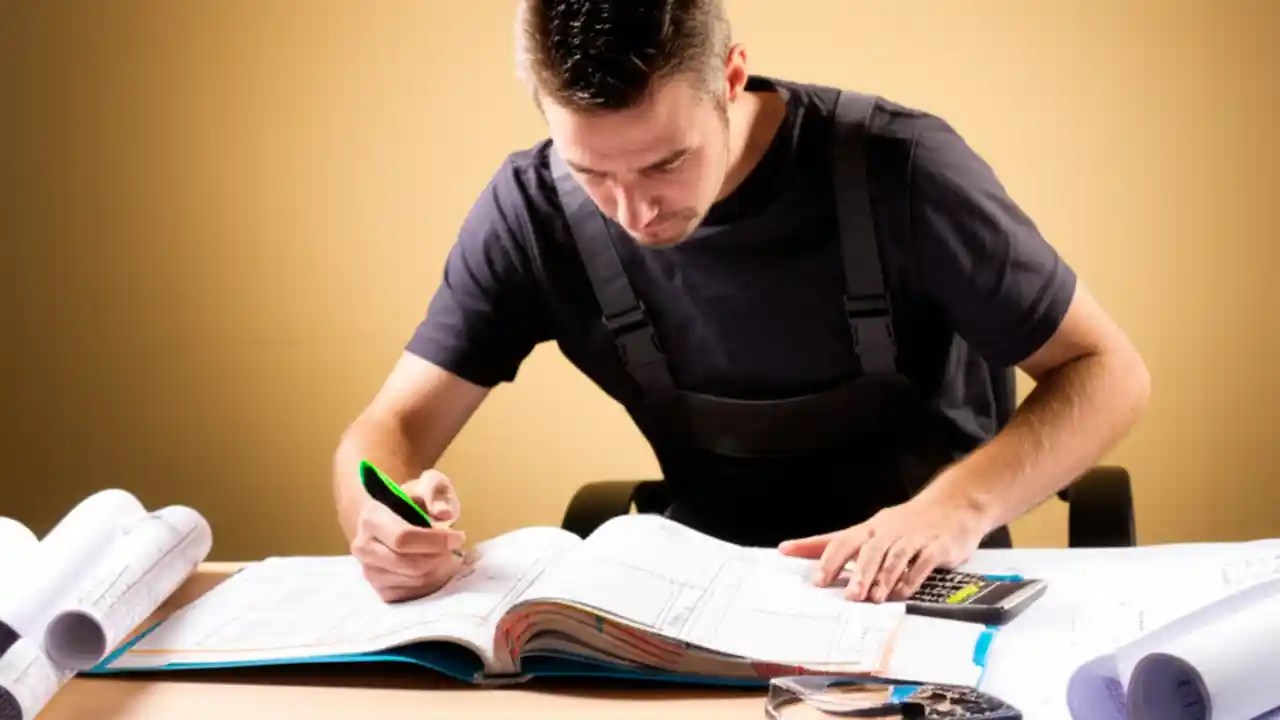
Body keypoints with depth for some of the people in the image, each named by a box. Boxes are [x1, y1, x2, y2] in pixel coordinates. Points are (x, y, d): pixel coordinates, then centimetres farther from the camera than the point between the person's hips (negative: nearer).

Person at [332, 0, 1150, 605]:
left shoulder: (895, 170, -20)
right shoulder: (534, 211, -11)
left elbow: (1106, 371, -13)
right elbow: (392, 428, -6)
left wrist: (959, 505, -31)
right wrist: (384, 521, -30)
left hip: (927, 592, 0)